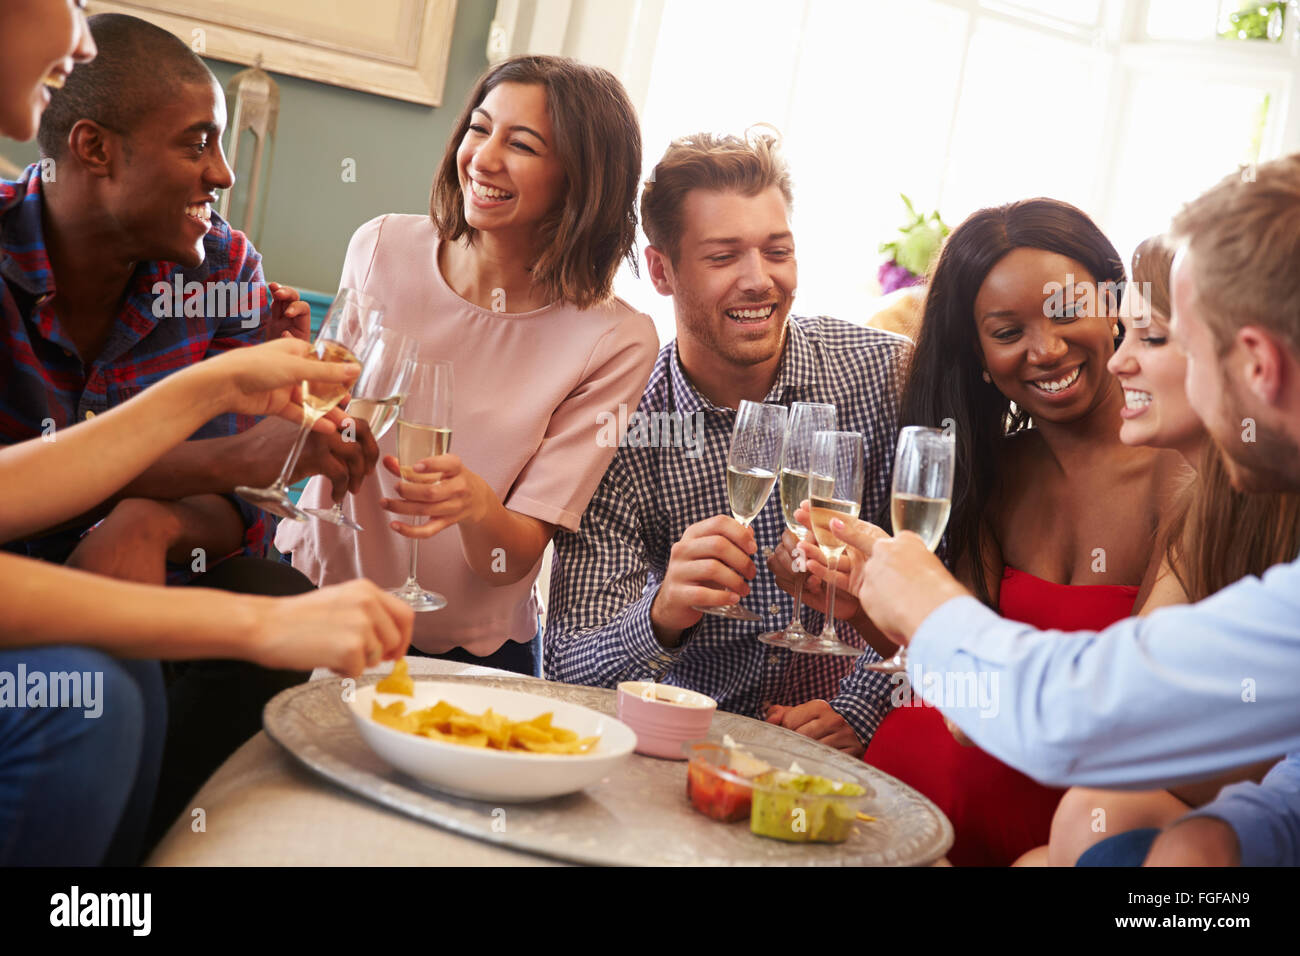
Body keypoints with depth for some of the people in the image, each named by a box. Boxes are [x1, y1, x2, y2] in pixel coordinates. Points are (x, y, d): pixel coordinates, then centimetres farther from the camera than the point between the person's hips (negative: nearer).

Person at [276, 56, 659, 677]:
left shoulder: (615, 342, -13)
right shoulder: (382, 248, -4)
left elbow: (515, 560, -11)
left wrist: (476, 505, -33)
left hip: (468, 646, -2)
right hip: (313, 591, 2)